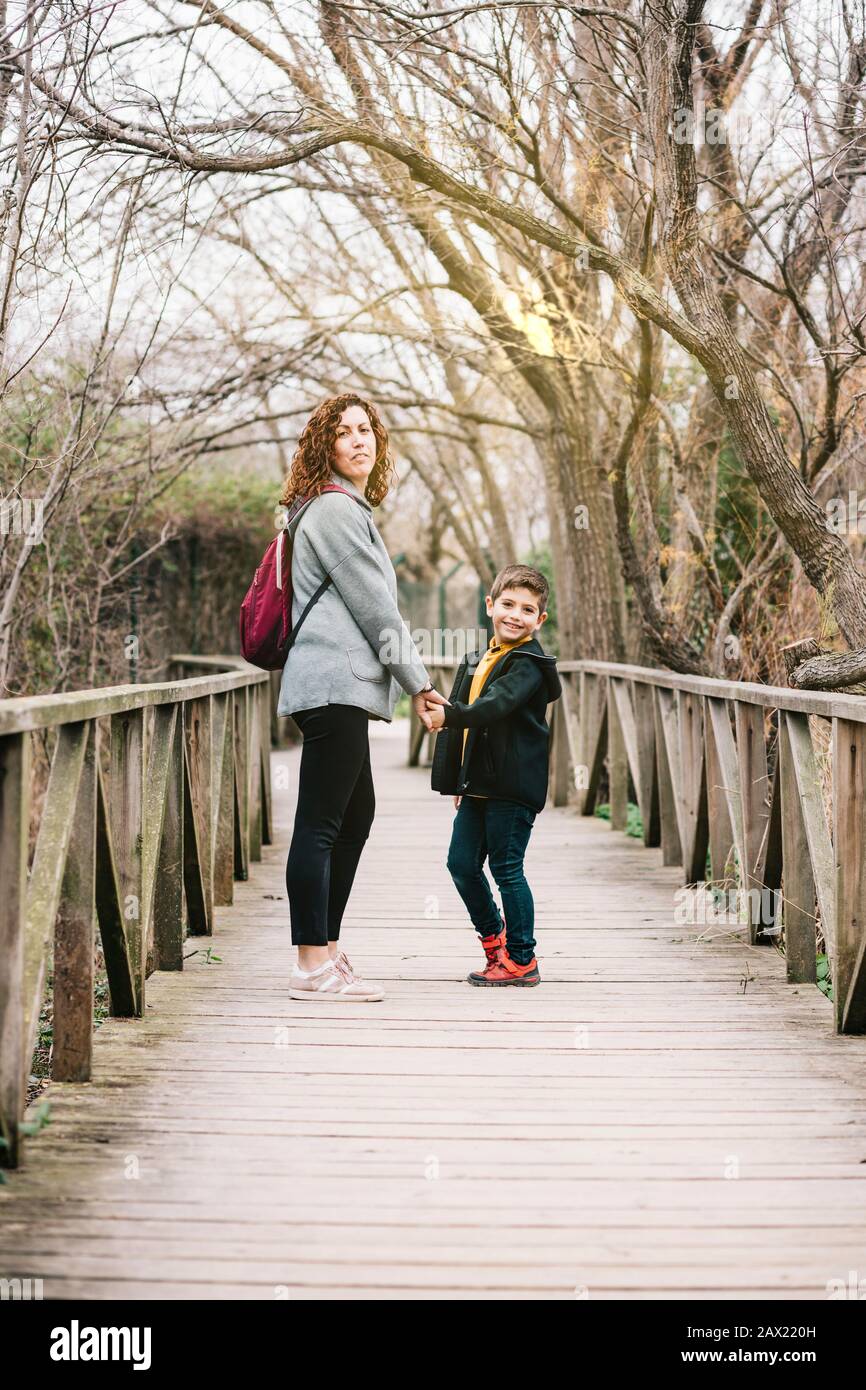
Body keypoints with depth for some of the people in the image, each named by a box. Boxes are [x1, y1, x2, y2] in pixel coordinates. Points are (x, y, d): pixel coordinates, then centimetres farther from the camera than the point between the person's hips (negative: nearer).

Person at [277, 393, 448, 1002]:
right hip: (336, 683, -11)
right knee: (320, 822, -10)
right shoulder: (335, 509, -9)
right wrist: (418, 682, -5)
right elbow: (376, 609, -11)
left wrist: (409, 681, 21)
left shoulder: (349, 509, 23)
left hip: (340, 685, 11)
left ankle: (326, 947, 23)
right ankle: (313, 966, -10)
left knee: (356, 814, 17)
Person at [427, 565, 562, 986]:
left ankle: (521, 960, 6)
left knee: (506, 869, -4)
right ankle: (493, 932, 32)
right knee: (461, 863, 10)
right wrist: (458, 781, 23)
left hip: (513, 788, -8)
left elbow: (496, 705, -27)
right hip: (478, 785, 8)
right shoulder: (478, 662, 16)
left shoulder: (528, 664, -10)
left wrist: (451, 715, -39)